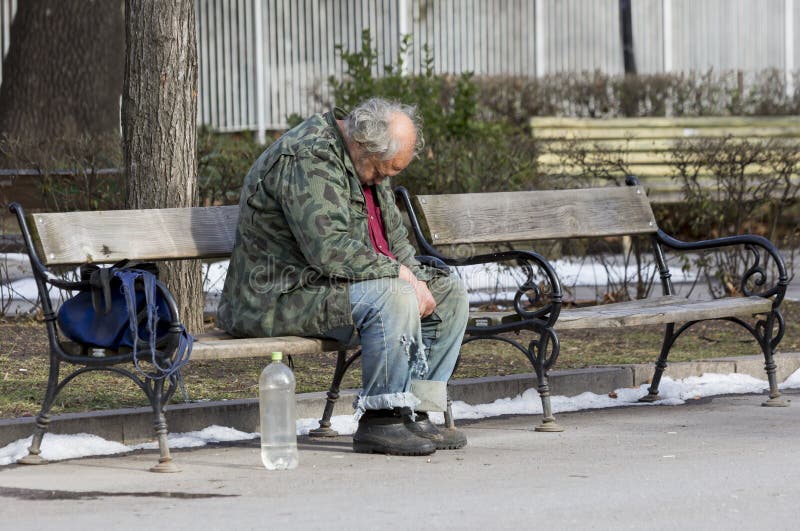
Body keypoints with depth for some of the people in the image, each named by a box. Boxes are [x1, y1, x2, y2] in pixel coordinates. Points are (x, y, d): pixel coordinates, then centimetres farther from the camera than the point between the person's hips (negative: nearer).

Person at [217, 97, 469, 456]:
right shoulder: (307, 159, -21)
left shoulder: (368, 162, 13)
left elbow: (394, 235, 20)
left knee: (449, 293, 5)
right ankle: (380, 421, -26)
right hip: (284, 295, -11)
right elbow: (329, 249, -30)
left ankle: (415, 413, 2)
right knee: (394, 298, -33)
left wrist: (417, 279, 1)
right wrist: (398, 272, -22)